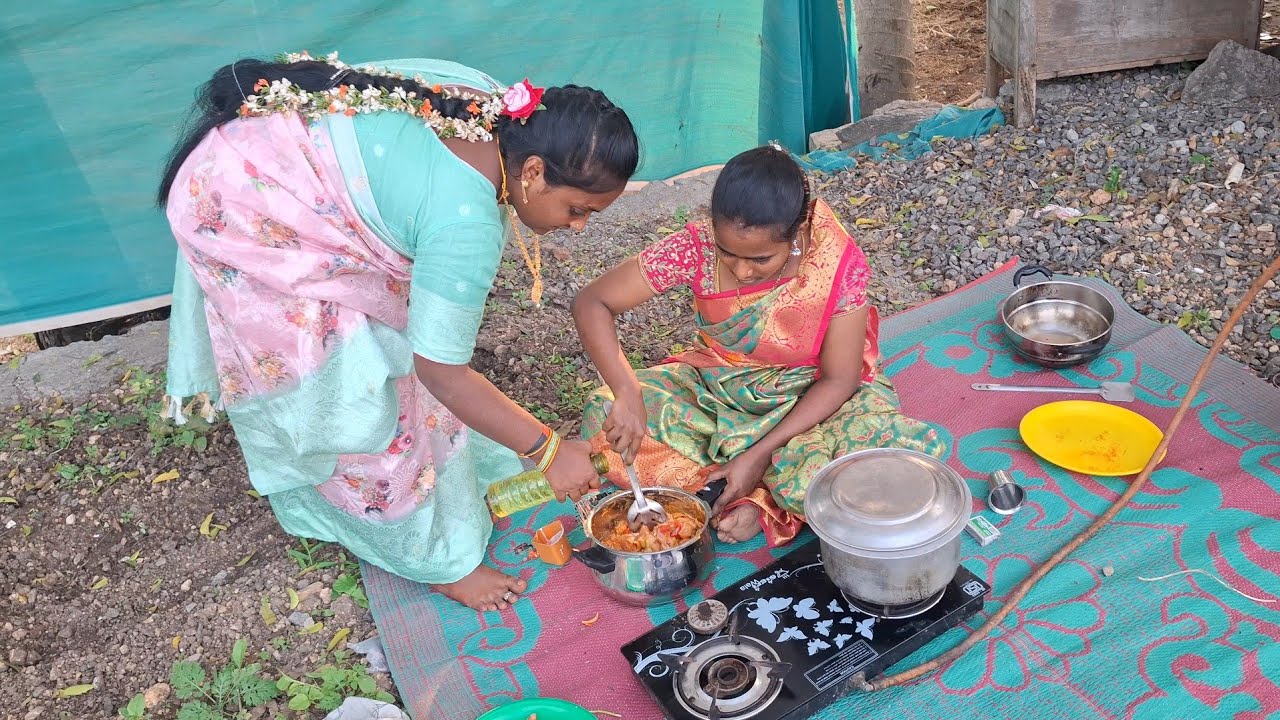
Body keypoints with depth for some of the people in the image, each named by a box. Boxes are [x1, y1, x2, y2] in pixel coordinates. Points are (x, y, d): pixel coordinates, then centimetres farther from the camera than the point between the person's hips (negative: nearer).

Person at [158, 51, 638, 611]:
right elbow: (442, 372, -27)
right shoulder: (467, 223, -34)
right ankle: (433, 556, 16)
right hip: (246, 212, -9)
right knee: (348, 387, -1)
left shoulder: (494, 100, -10)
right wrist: (550, 451, -19)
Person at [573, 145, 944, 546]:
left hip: (812, 398, -2)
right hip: (718, 388, 3)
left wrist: (760, 454, -25)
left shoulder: (840, 264, -25)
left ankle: (759, 499, -9)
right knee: (606, 417, -21)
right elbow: (592, 303, -22)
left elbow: (838, 379, -17)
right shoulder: (697, 247, -23)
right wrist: (626, 393, -38)